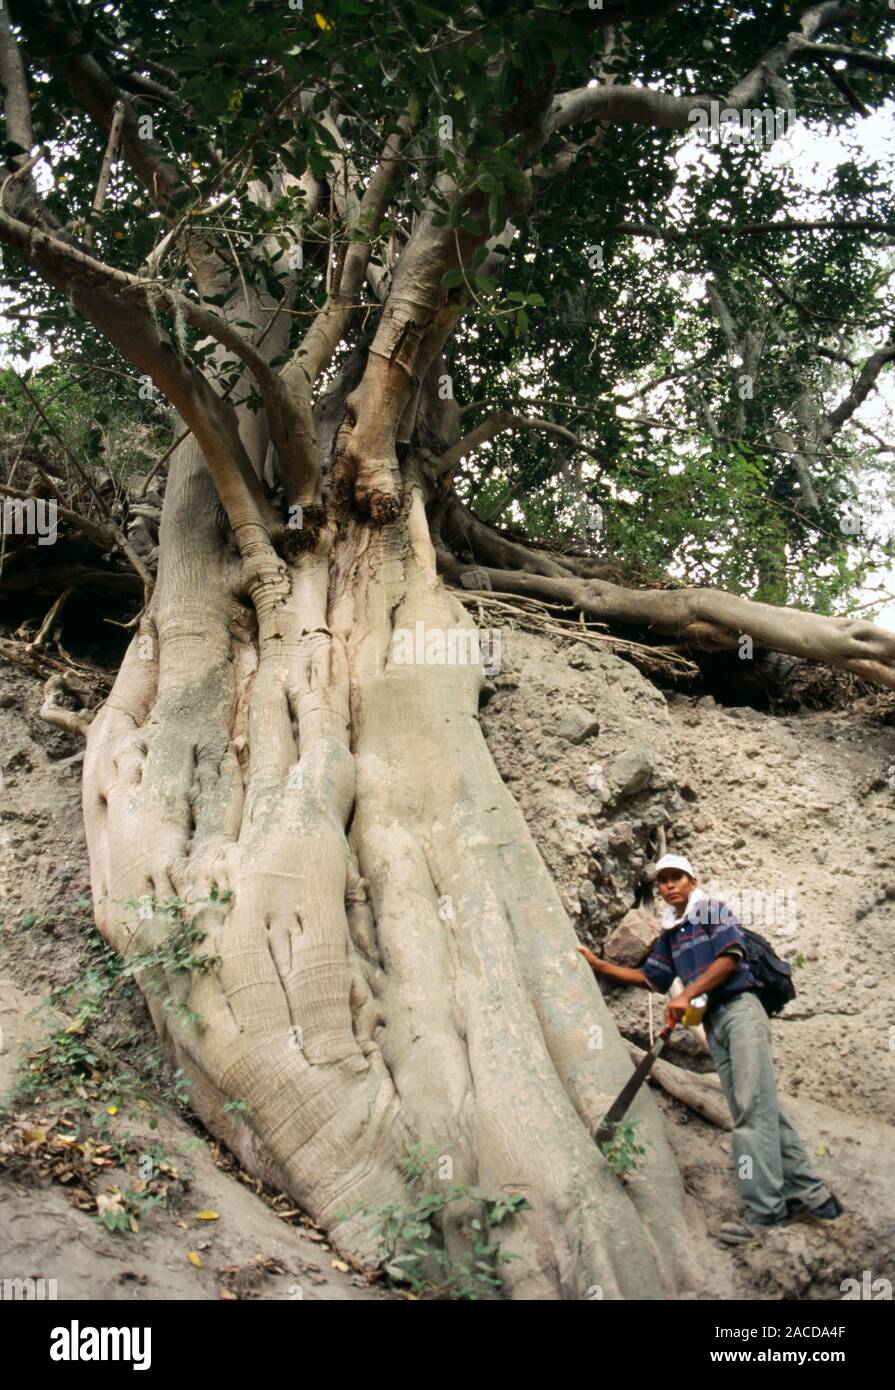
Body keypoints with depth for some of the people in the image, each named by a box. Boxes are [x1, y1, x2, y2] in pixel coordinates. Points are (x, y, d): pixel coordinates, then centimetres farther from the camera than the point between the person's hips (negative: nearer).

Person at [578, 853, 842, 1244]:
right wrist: (599, 965, 19)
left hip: (739, 1009, -7)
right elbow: (649, 977, 26)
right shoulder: (669, 936, 21)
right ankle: (807, 1192, 9)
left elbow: (730, 957, -12)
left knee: (754, 1106, -13)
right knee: (757, 1109, 4)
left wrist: (686, 996, -16)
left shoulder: (714, 913, 1)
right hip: (712, 1022, 7)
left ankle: (763, 1208, -18)